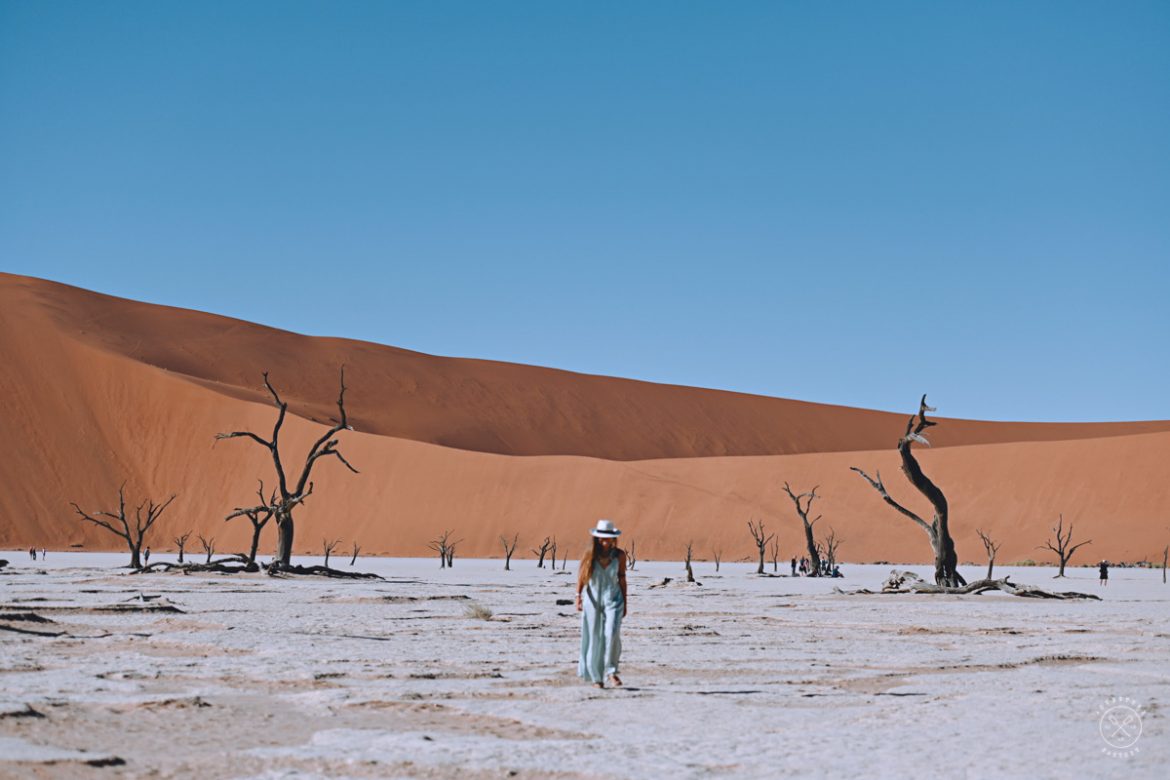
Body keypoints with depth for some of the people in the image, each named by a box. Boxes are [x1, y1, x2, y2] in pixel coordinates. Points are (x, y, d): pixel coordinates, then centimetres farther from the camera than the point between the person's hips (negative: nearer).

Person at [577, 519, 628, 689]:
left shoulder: (619, 555, -2)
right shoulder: (589, 555, -5)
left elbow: (622, 579, 7)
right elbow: (581, 577, -2)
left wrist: (625, 603, 11)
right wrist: (578, 596, -16)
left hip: (613, 598, 0)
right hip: (592, 599, 0)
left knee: (612, 634, -18)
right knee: (593, 639, 4)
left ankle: (611, 671, -5)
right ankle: (596, 677, 16)